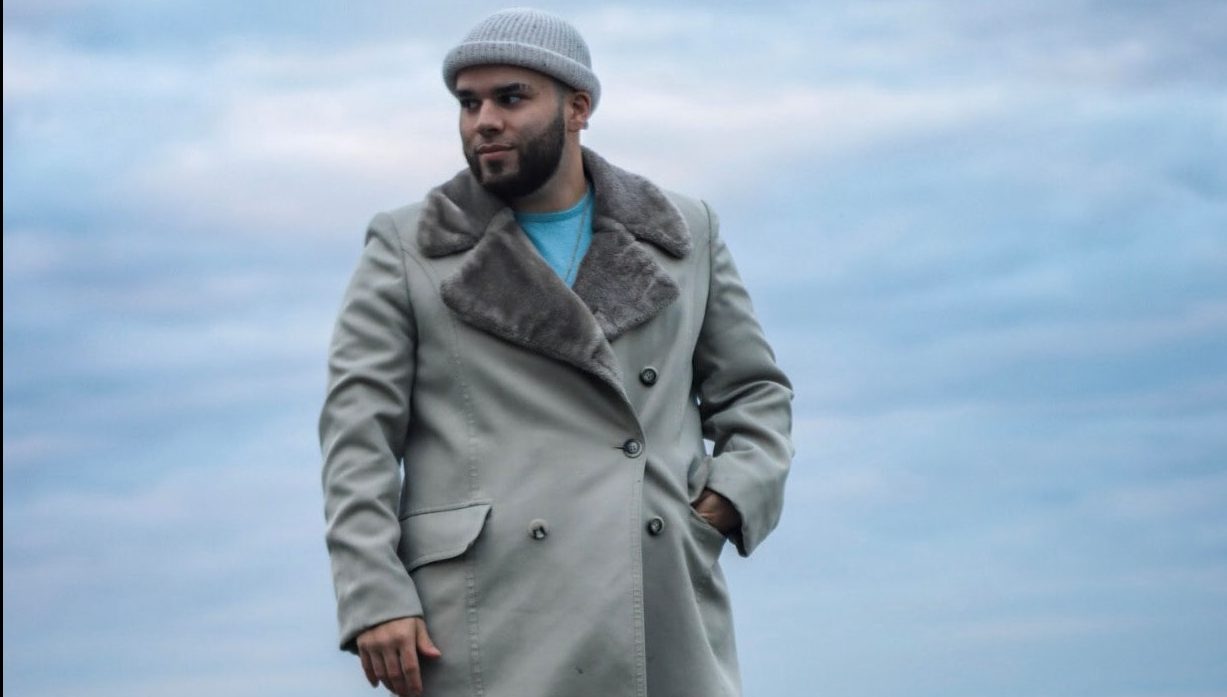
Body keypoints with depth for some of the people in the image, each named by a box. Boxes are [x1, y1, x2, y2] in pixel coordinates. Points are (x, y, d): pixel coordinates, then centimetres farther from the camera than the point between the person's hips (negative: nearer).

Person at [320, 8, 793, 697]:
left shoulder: (684, 234, 17)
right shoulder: (407, 248, 10)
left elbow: (755, 392, 21)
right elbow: (358, 432, 3)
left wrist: (727, 501, 1)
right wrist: (375, 599, -10)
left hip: (662, 610, 2)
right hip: (489, 625, -2)